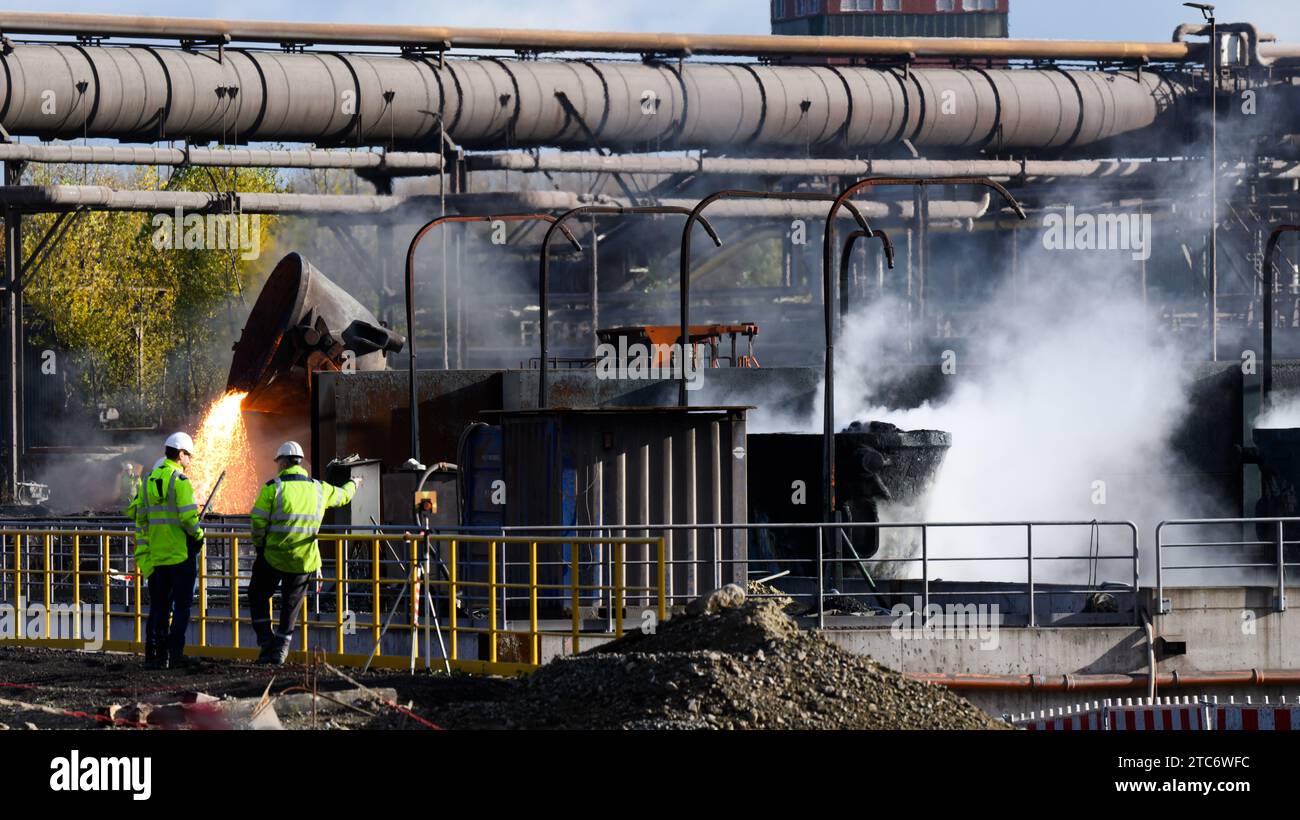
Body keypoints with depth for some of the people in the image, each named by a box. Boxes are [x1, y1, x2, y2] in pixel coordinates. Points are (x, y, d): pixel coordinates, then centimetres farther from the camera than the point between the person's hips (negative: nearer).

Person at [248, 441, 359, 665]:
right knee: (291, 605, 14)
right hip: (304, 561, 3)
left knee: (258, 596, 16)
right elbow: (342, 496, 23)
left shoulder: (273, 488, -11)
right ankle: (280, 650, 13)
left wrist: (259, 545, 6)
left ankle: (266, 642, 8)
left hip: (273, 557, -3)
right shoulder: (319, 489, 4)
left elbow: (258, 521, -13)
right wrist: (352, 485, 47)